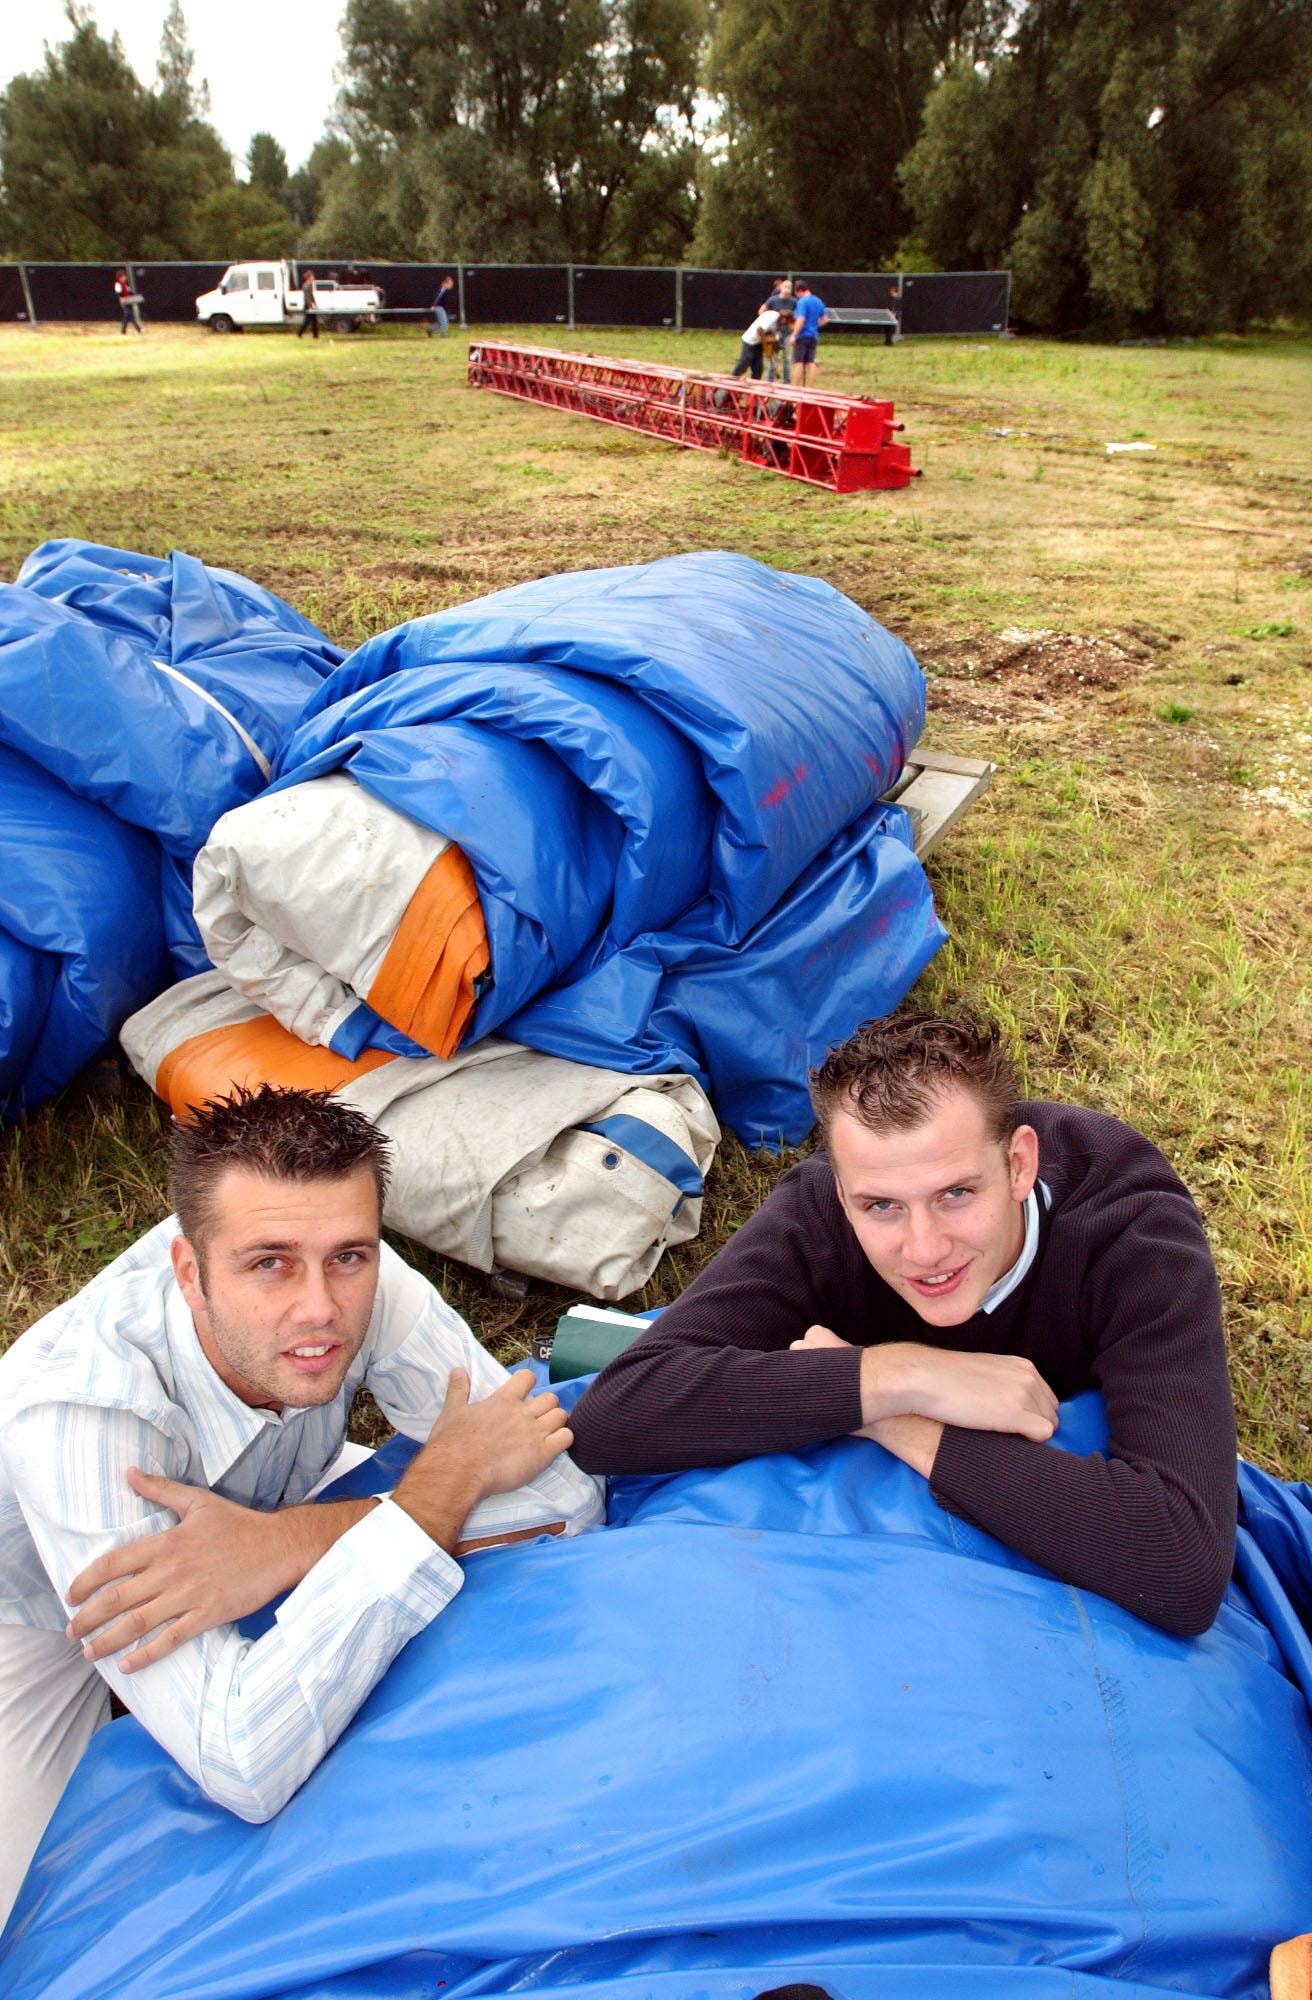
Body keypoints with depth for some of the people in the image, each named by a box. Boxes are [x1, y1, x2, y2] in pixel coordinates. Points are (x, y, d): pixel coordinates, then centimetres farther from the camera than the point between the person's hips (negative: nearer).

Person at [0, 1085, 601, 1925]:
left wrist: (289, 1544, -40)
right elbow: (245, 1768, -46)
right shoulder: (76, 1413, -42)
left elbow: (566, 1492, -30)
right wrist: (446, 1477, -41)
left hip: (265, 1498, 4)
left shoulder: (356, 1282, -32)